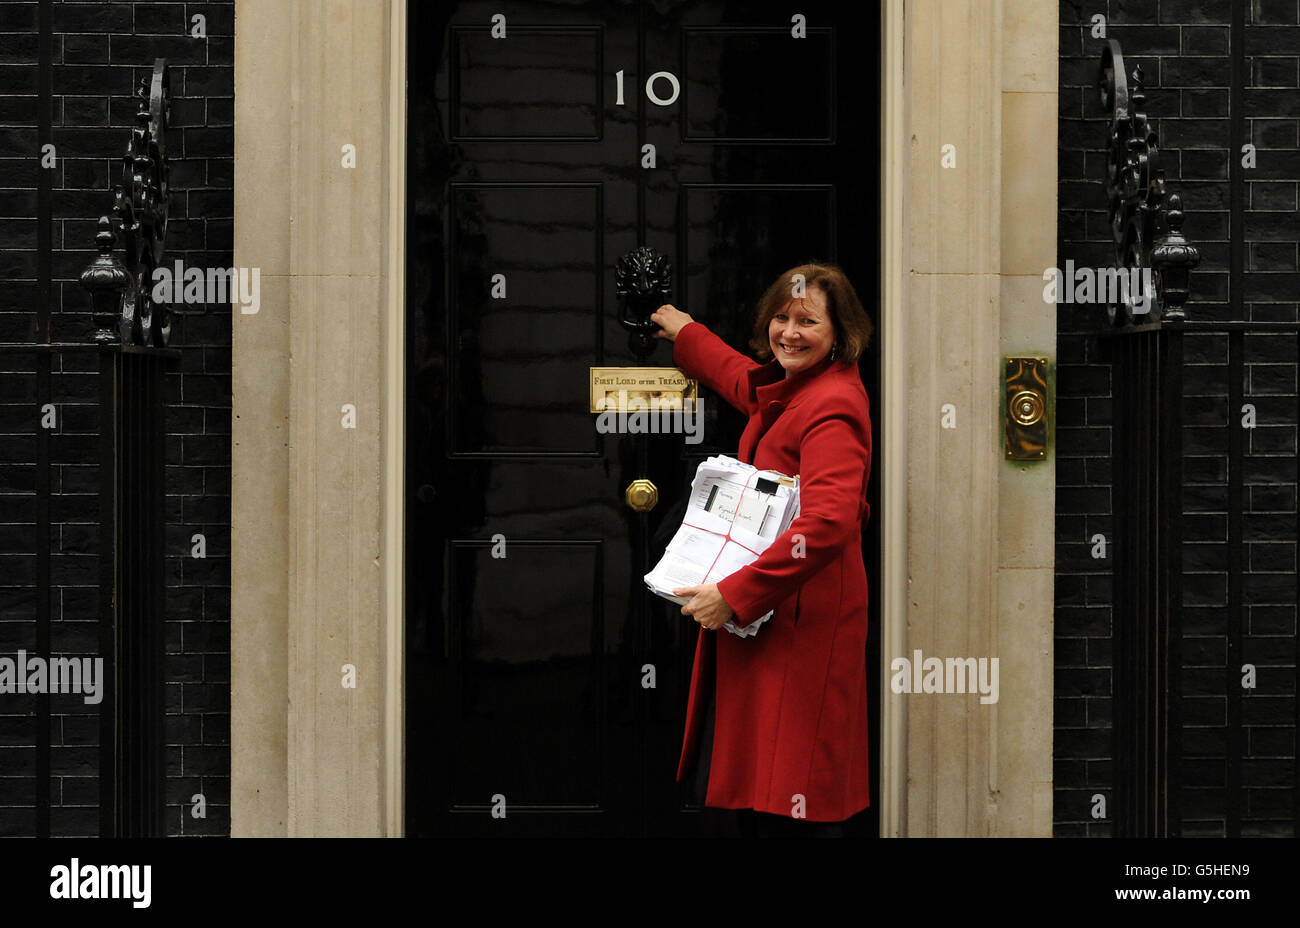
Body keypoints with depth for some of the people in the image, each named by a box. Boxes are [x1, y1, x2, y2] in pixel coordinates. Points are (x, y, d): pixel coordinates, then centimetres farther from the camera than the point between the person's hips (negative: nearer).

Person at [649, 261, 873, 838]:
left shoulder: (831, 407, -15)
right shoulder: (784, 389, 15)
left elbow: (826, 525, -27)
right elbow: (744, 381, 42)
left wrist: (733, 595, -24)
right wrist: (686, 334, 55)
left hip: (800, 621, -10)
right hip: (757, 617, 10)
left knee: (788, 809, -9)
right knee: (751, 803, 10)